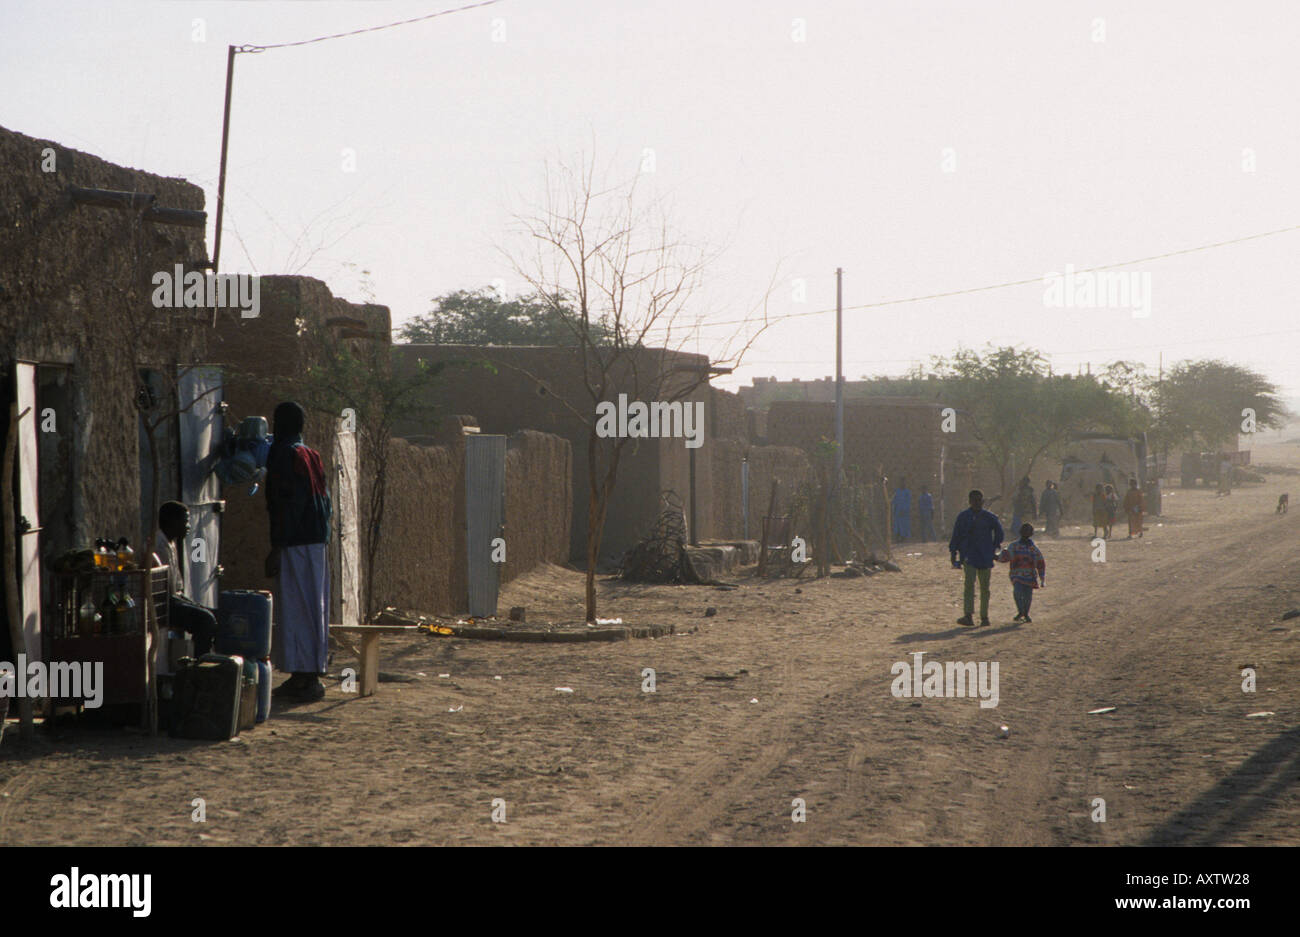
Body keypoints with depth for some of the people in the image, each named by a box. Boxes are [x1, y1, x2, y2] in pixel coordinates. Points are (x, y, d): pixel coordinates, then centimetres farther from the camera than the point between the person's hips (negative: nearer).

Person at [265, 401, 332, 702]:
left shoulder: (285, 455, -11)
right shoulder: (311, 454, 14)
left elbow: (286, 505, -17)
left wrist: (276, 548, -16)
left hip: (296, 543, -9)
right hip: (317, 540, 9)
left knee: (298, 609, -7)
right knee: (311, 607, 10)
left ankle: (308, 679, -8)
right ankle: (304, 676, 14)